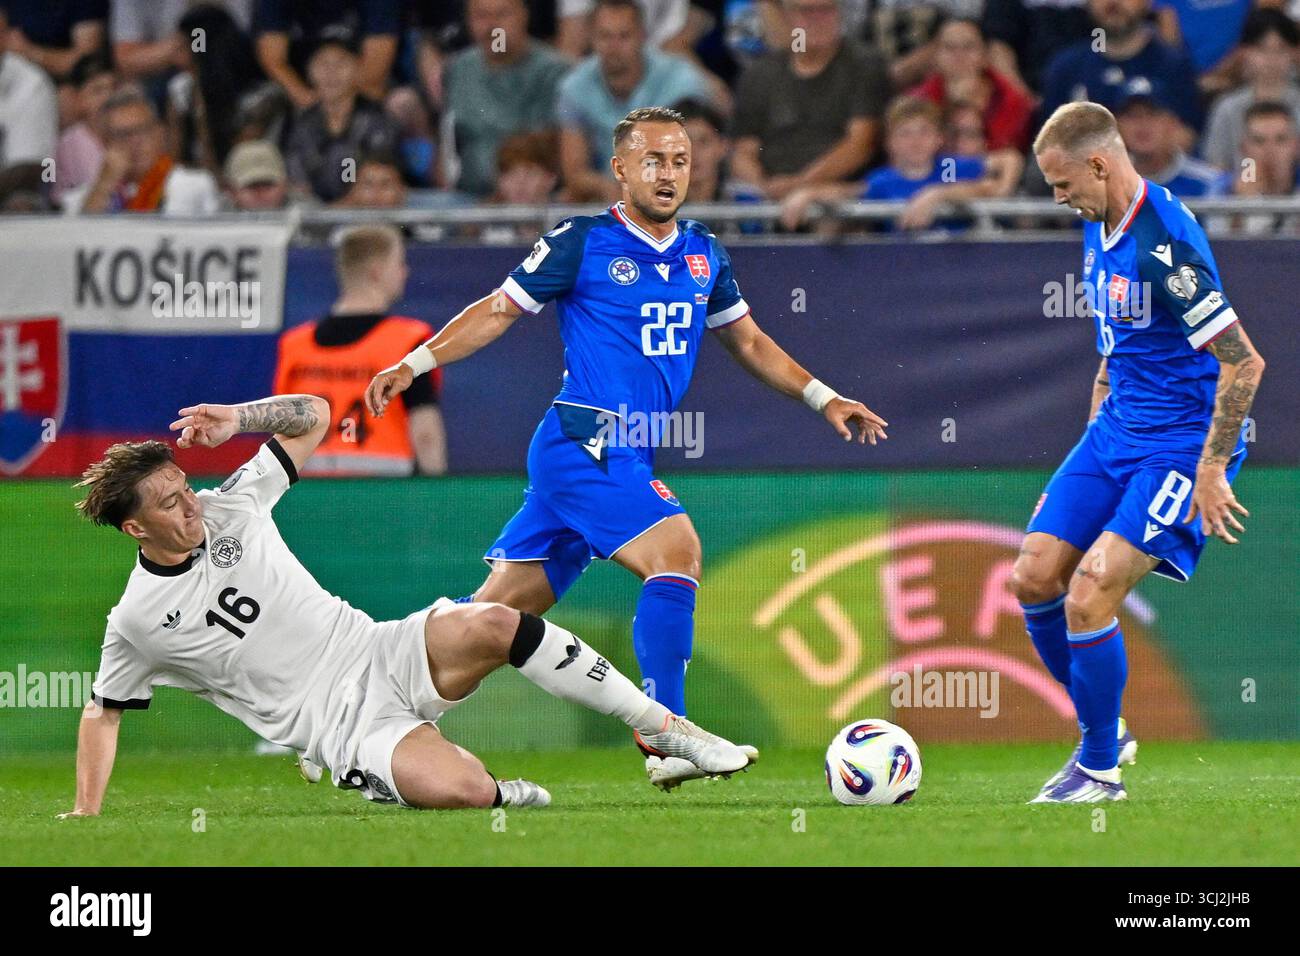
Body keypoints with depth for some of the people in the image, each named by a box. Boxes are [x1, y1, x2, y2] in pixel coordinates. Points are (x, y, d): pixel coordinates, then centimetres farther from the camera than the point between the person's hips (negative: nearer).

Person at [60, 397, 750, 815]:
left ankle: (666, 730, -18)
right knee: (459, 790, -35)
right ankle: (498, 797, 4)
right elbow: (103, 712, 9)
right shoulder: (135, 621, -5)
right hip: (343, 729, -4)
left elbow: (313, 415, 9)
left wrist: (238, 418, -9)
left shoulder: (226, 508, 3)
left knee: (492, 625, -28)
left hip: (380, 656, 4)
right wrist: (84, 816, 1)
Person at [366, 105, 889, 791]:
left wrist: (823, 398, 20)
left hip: (629, 456, 7)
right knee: (677, 553, -24)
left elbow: (747, 341, 26)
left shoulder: (703, 254, 14)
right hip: (584, 442, -7)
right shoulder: (582, 243, -5)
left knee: (503, 605, 7)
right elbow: (500, 309, 2)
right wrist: (415, 364, -5)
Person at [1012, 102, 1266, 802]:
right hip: (1115, 431, 9)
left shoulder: (1165, 242, -24)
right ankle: (1104, 734, 19)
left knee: (1089, 596, -16)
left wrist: (1210, 470, -21)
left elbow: (1244, 362, -24)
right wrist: (1096, 422, 21)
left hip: (1182, 444, -9)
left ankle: (1100, 770, 2)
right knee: (1034, 579, 1)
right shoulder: (1098, 227, 6)